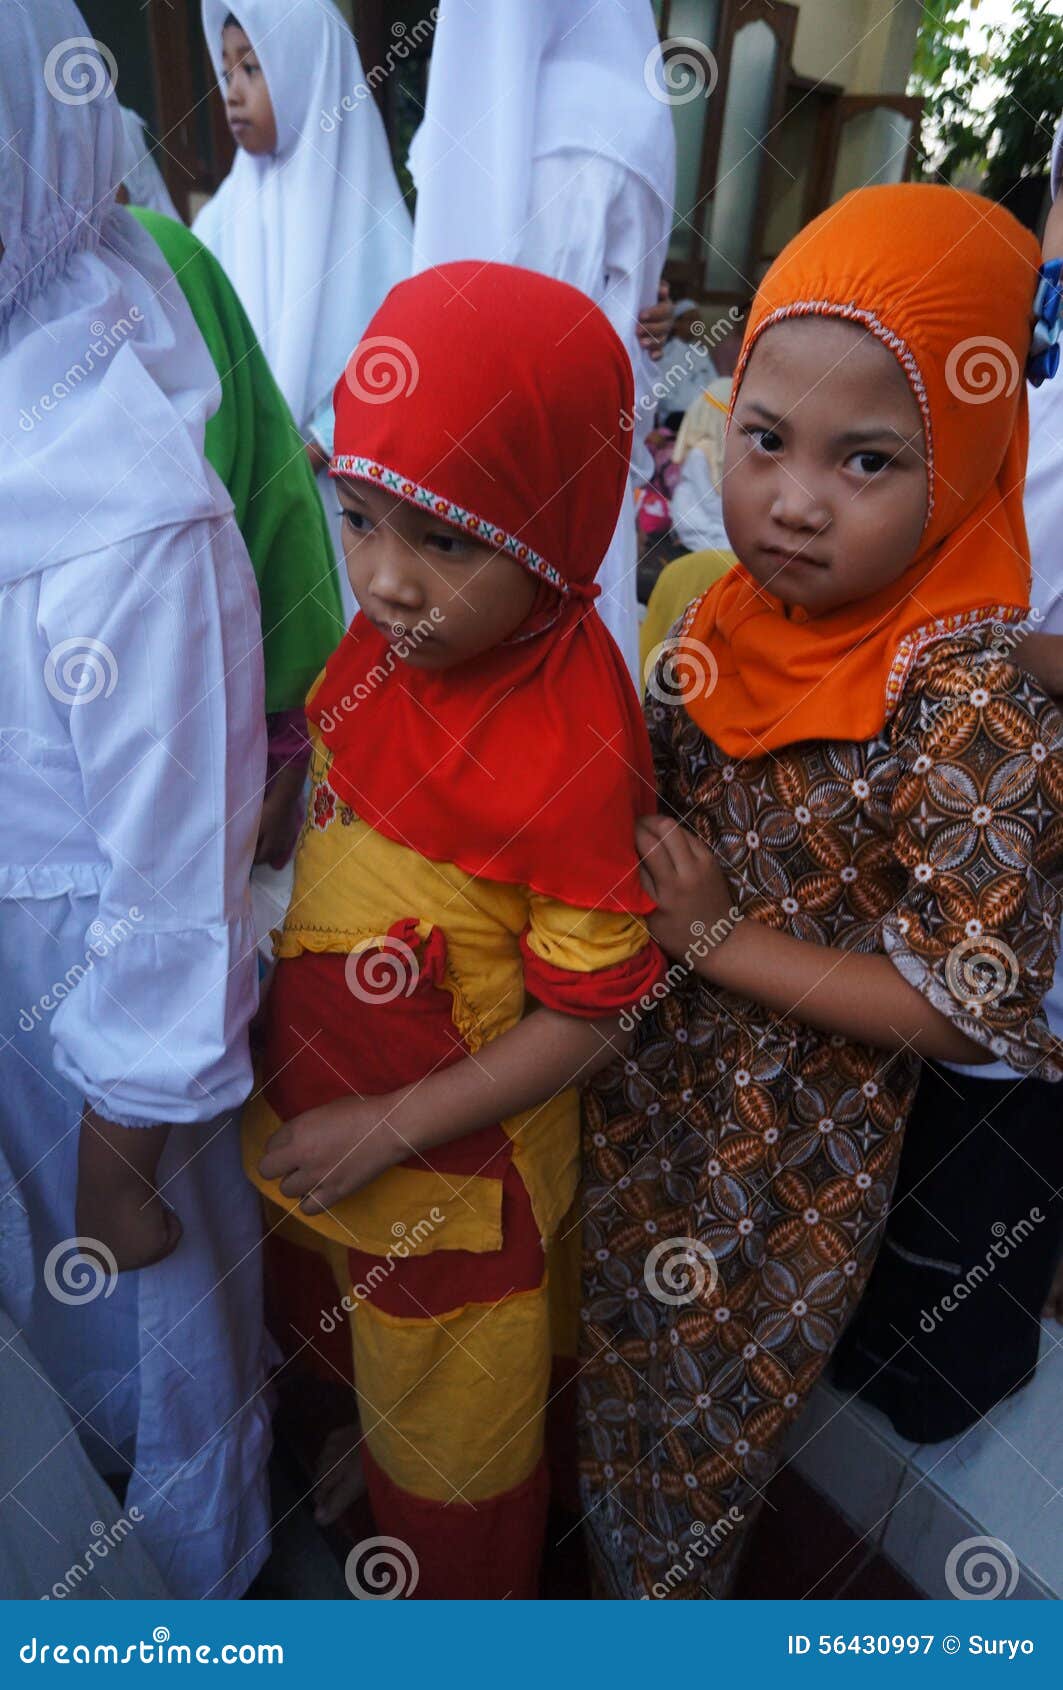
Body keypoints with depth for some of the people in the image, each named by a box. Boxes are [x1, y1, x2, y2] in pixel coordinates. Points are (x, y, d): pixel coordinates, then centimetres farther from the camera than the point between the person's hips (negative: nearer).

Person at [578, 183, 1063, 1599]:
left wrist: (721, 938, -25)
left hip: (789, 1155, -6)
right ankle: (606, 1560, 65)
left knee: (695, 1441, 22)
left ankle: (660, 1599, 58)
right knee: (613, 1365, 32)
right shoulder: (725, 610, -8)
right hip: (638, 1088, 7)